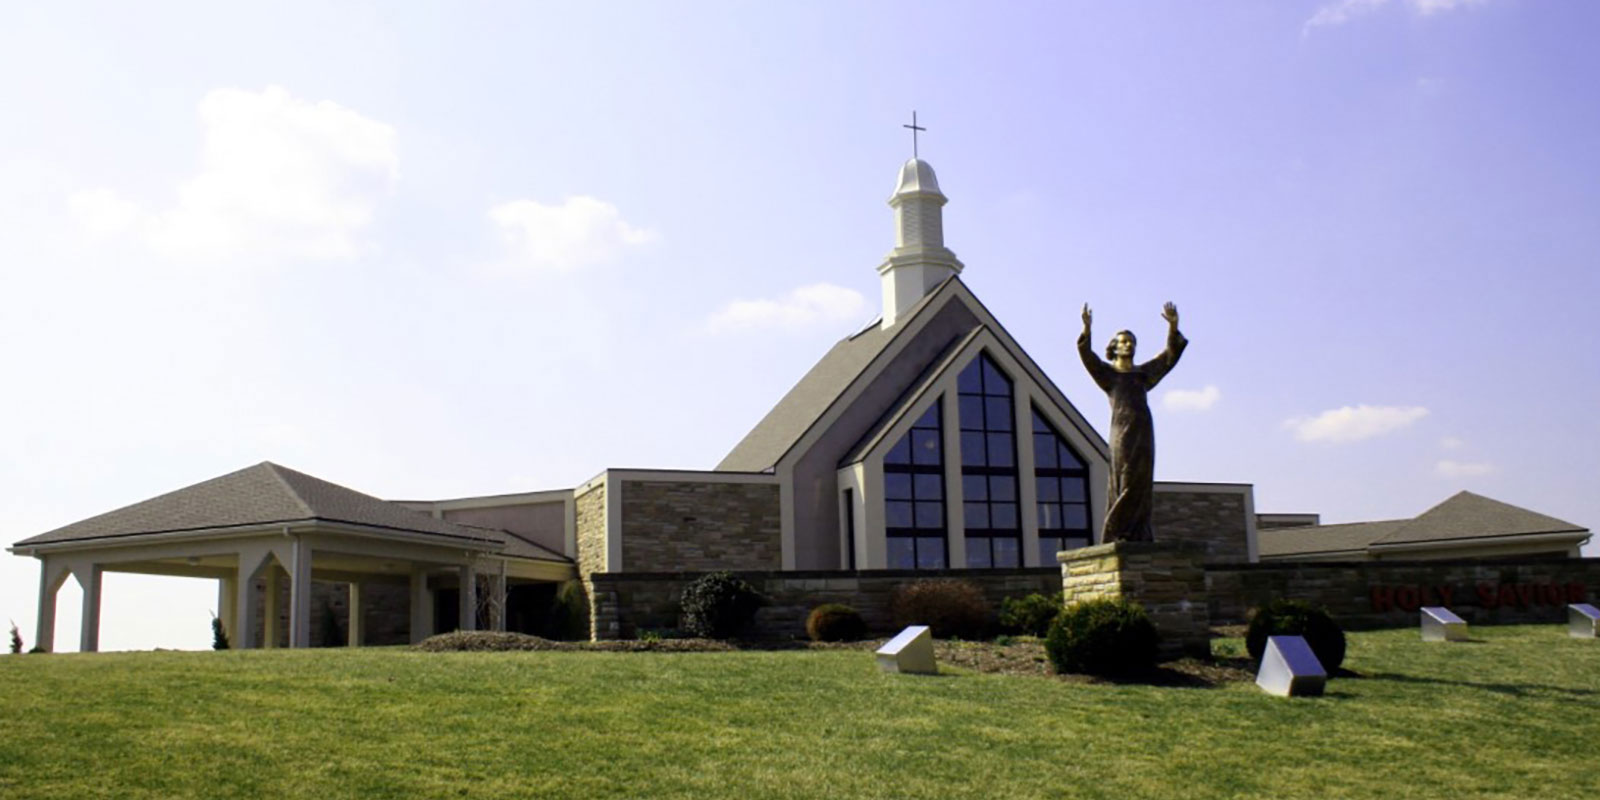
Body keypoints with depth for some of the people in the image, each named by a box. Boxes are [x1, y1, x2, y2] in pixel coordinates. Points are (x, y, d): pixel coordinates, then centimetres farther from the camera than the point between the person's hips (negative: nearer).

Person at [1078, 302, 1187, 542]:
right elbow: (1086, 354, -3)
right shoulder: (1106, 372, 14)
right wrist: (1087, 329, -20)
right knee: (1123, 482, -10)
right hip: (1122, 429, -4)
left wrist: (1173, 326, 3)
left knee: (1141, 482, -1)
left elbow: (1171, 354, 17)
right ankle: (1114, 533, -8)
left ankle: (1139, 535, -1)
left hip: (1143, 431, 4)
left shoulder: (1143, 372, 24)